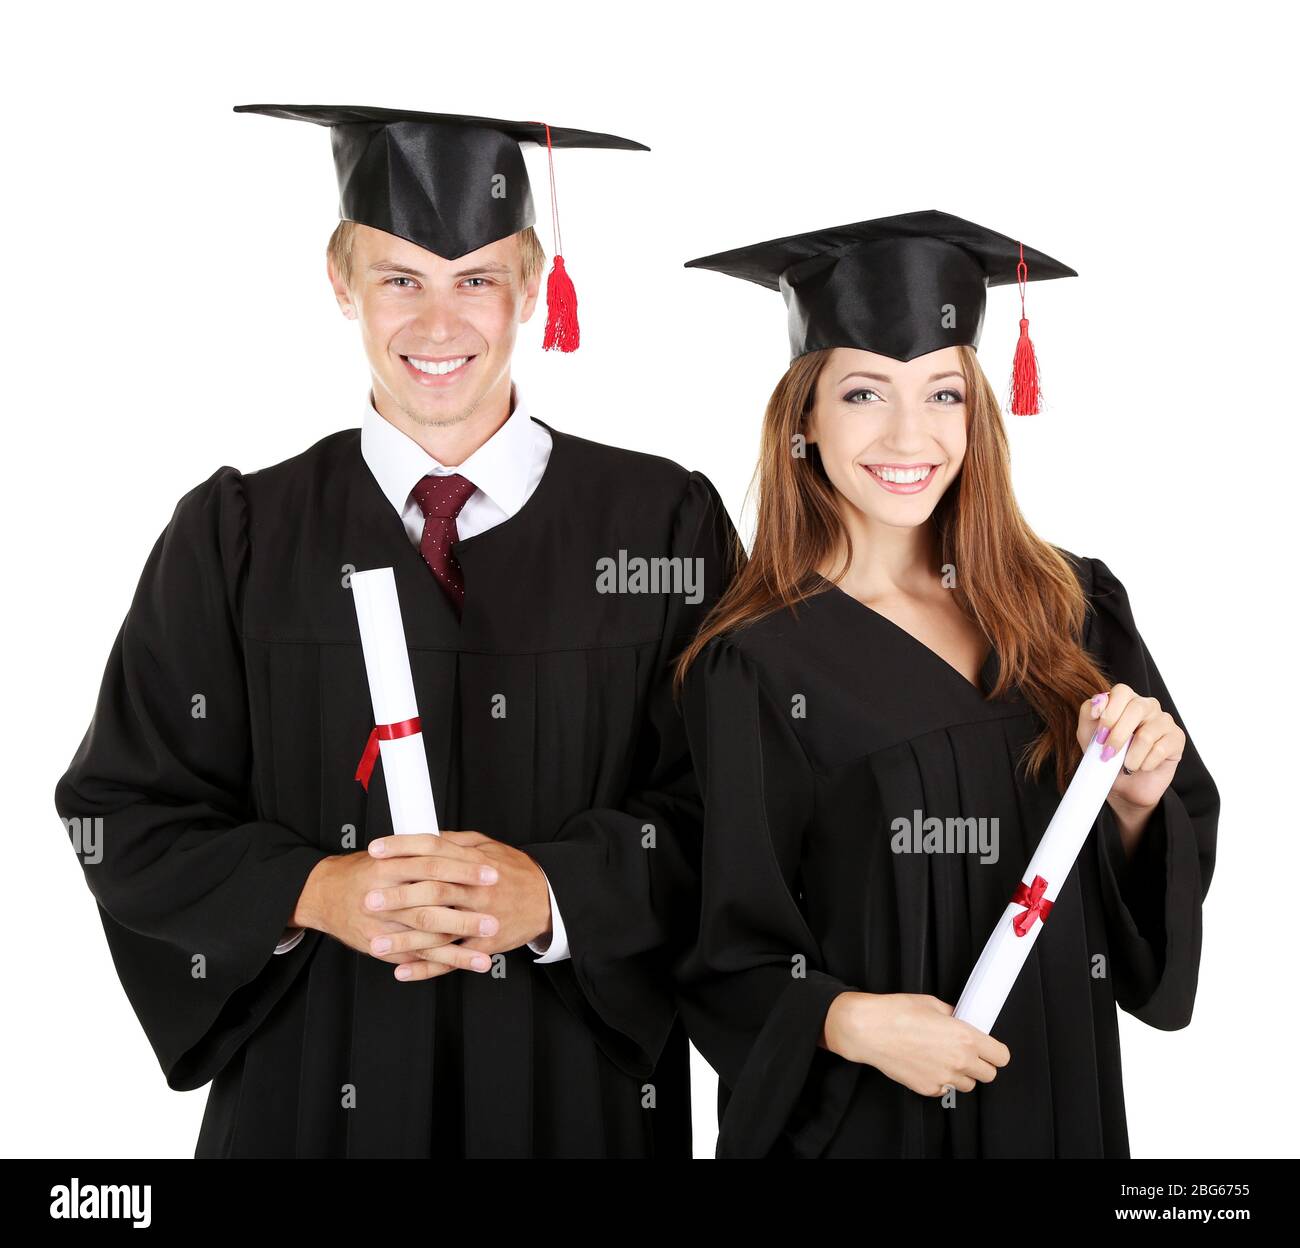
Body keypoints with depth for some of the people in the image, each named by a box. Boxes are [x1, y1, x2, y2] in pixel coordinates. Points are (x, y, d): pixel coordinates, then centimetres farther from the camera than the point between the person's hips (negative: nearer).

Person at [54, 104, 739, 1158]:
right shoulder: (234, 539, -1)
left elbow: (729, 808, -6)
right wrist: (313, 893, -17)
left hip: (582, 1087, 0)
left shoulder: (664, 525, -4)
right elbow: (128, 815, -1)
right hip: (312, 1086, 1)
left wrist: (553, 894, -21)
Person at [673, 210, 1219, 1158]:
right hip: (859, 1118, -3)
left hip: (1065, 1098, 4)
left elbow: (1187, 861, 3)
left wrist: (1138, 801, -16)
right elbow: (732, 959, -10)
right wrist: (849, 1021, -27)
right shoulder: (755, 669, -13)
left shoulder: (1071, 610, -3)